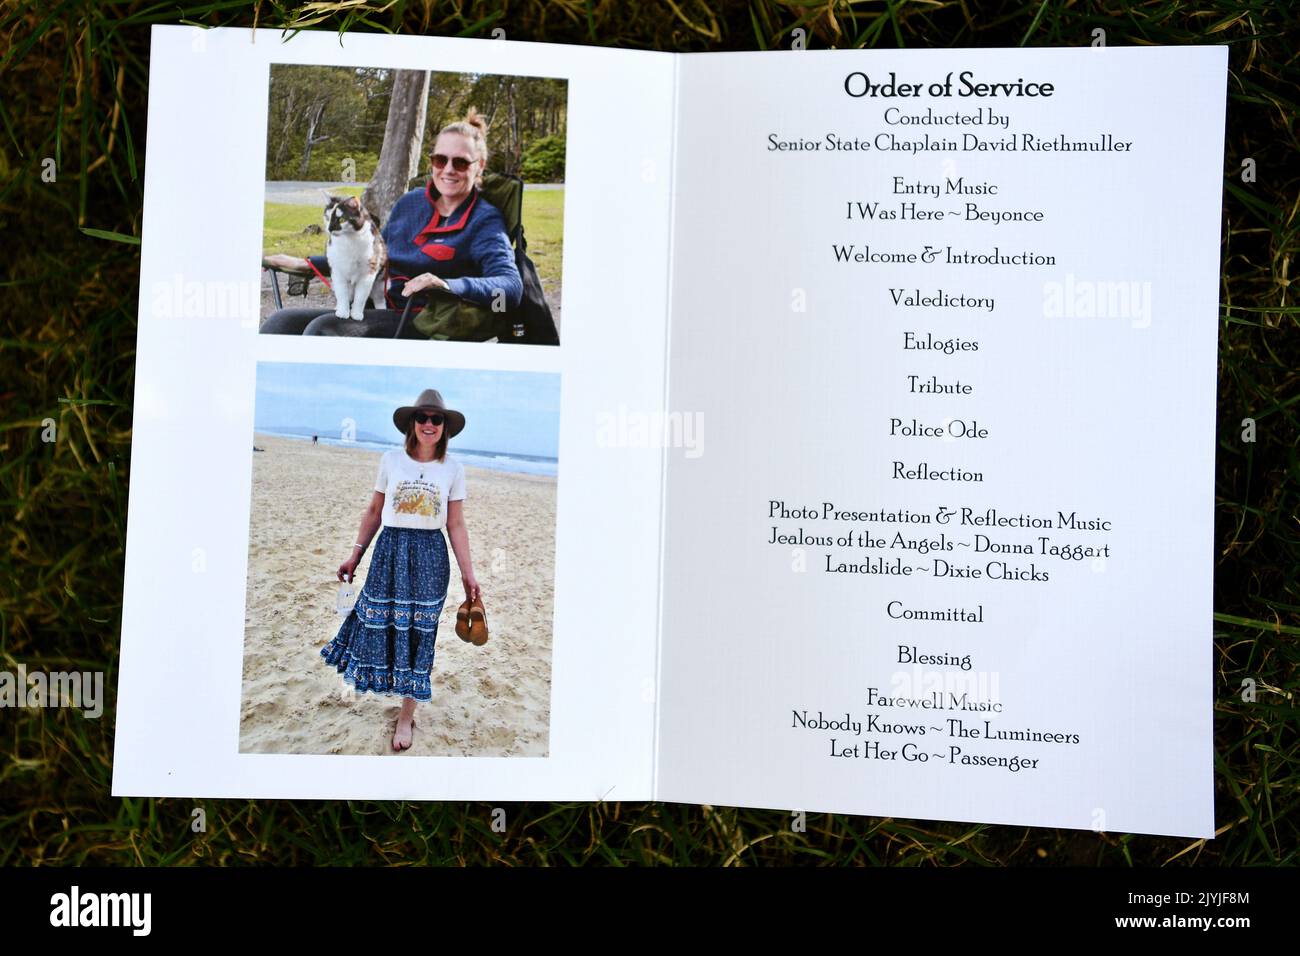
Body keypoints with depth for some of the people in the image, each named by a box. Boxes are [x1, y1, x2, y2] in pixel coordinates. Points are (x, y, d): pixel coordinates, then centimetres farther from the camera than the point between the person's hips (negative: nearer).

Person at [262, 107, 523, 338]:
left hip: (428, 326, -7)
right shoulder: (411, 202, 14)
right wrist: (306, 265, 21)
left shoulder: (484, 221, -5)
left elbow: (512, 287, -22)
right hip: (388, 315, 7)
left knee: (325, 328, -28)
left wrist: (448, 285, -39)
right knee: (281, 322, -10)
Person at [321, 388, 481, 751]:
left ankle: (406, 715, 15)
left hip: (430, 554, -1)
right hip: (390, 549, 1)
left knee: (418, 632, 3)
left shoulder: (453, 468, -1)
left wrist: (468, 573, -3)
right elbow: (373, 512, 8)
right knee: (379, 623, 1)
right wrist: (355, 555, 7)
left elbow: (456, 525, 0)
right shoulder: (392, 460, 0)